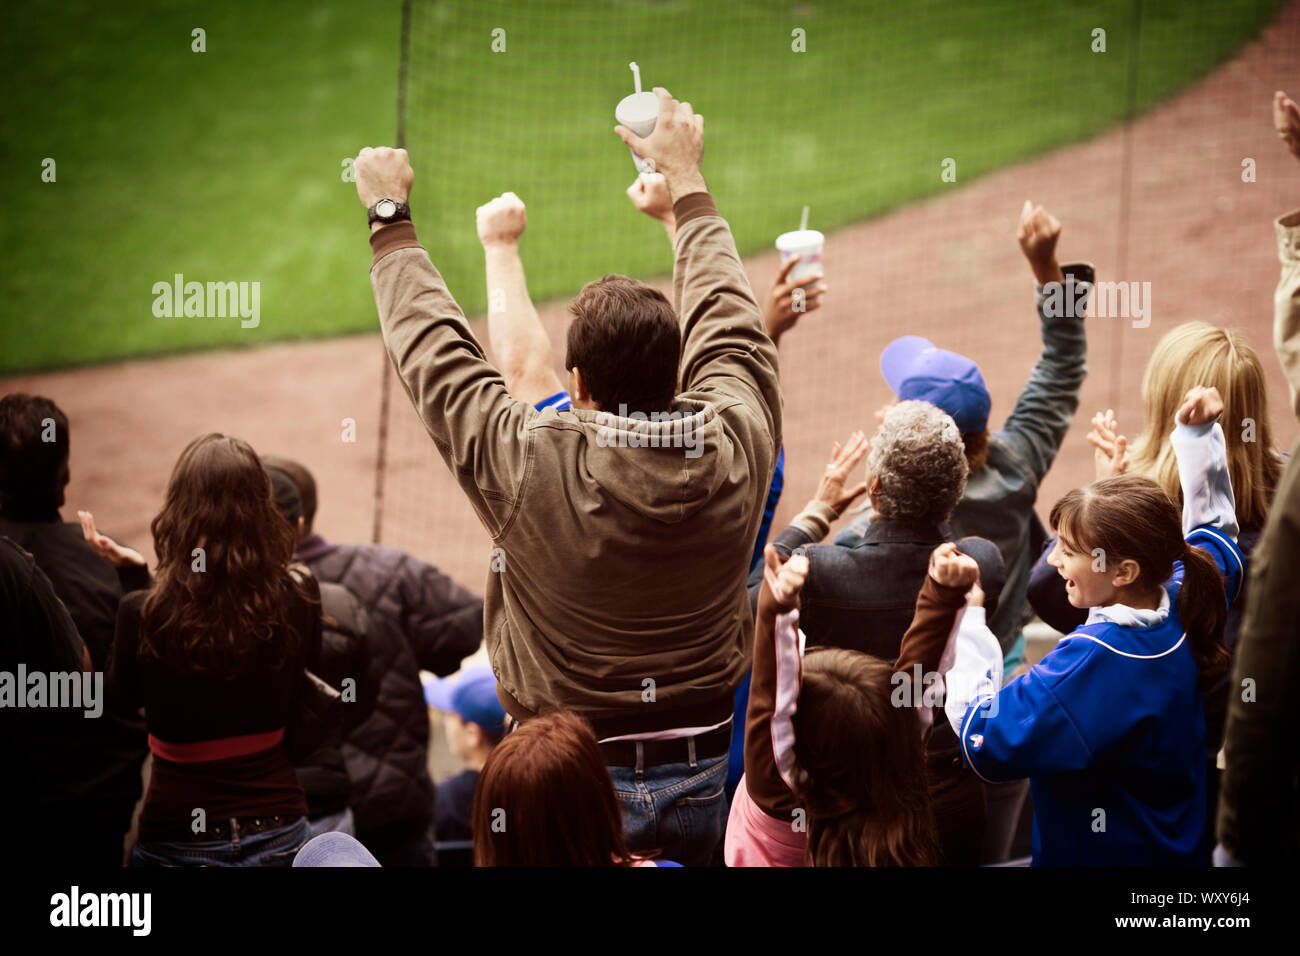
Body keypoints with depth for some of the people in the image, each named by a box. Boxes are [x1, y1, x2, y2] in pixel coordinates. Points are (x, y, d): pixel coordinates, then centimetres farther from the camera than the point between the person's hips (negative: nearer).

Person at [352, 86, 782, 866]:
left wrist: (390, 217, 11)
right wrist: (687, 180, 21)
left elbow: (434, 349, -4)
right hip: (704, 775, 3)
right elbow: (730, 326, 8)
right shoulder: (733, 449, -11)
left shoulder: (527, 462, -20)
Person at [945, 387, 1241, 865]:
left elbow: (984, 743, -30)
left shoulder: (1093, 661, -32)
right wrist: (1199, 433, 14)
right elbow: (1214, 534, 14)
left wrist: (965, 620, -22)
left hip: (1103, 855, -8)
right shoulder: (1180, 614, -8)